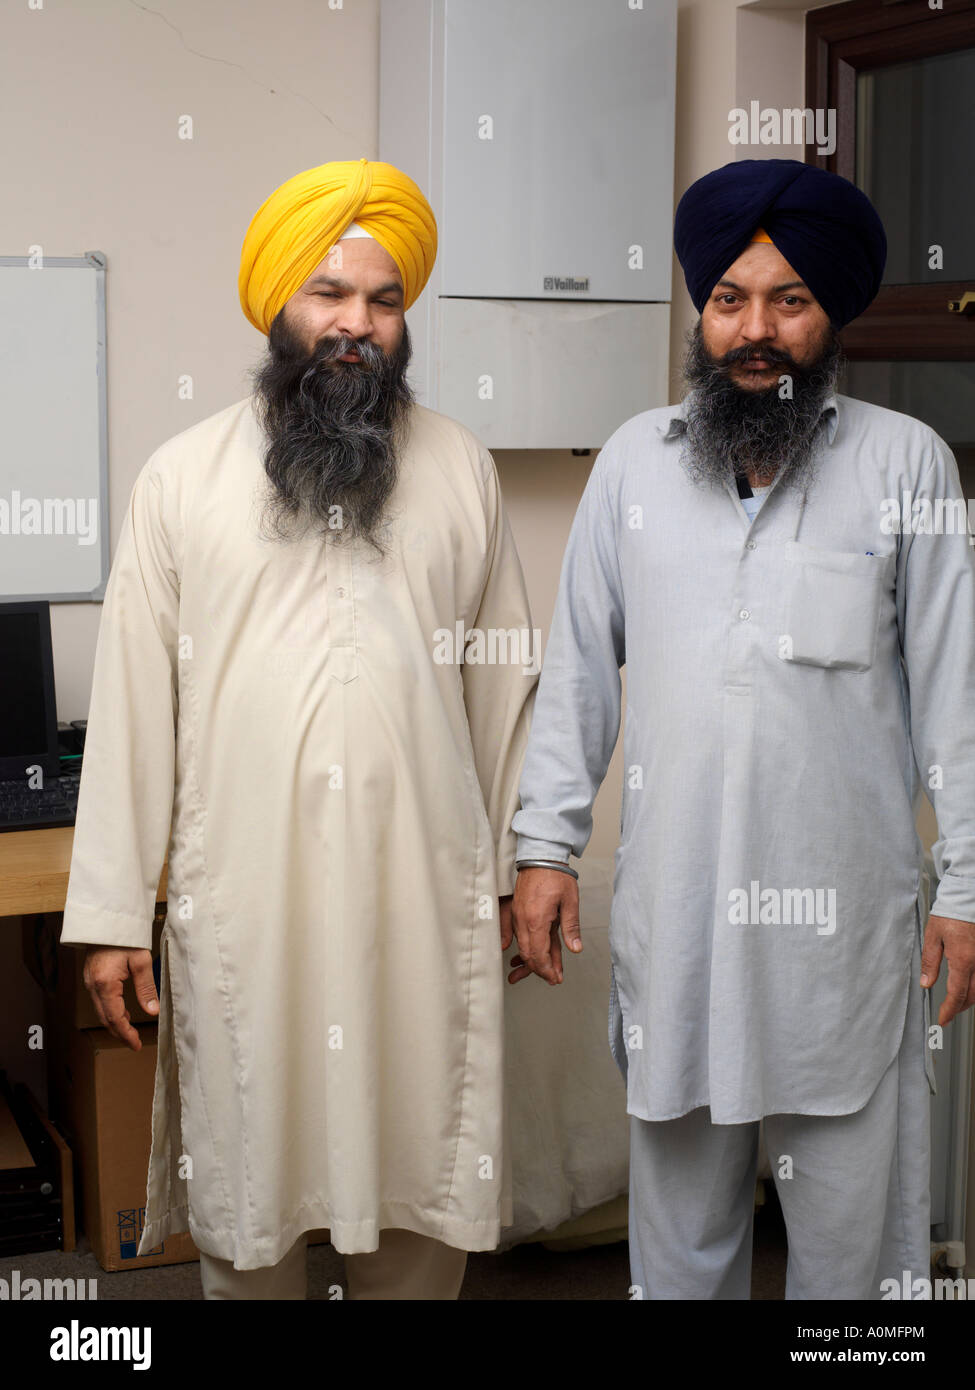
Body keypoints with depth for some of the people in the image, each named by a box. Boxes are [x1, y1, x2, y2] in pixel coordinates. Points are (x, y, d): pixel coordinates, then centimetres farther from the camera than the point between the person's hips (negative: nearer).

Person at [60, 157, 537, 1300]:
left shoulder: (460, 467, 6)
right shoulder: (184, 476, 1)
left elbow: (501, 680, 10)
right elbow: (133, 701, -1)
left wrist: (508, 870, 10)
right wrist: (110, 914, -2)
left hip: (423, 896, 1)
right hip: (241, 897, -1)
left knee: (421, 1167, 9)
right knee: (246, 1176, 9)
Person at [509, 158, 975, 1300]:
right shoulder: (635, 459, 6)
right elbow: (579, 667, 10)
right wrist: (545, 846, 6)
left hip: (846, 908, -2)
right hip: (672, 903, 2)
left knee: (853, 1213, 8)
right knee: (678, 1209, 14)